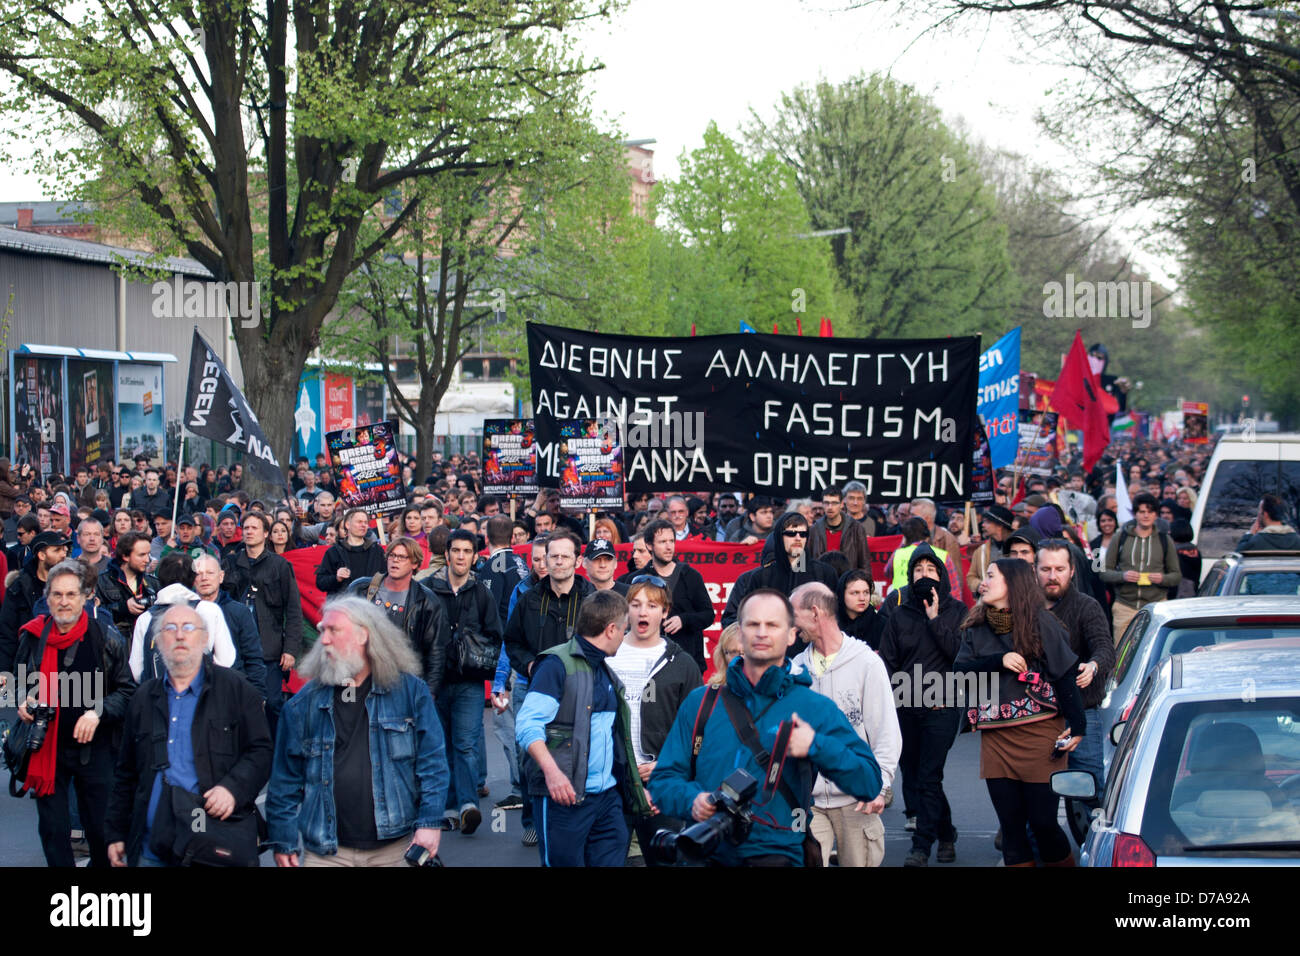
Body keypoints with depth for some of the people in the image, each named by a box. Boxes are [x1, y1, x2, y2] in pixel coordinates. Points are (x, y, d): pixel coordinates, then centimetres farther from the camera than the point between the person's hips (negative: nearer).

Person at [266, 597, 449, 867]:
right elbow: (285, 781, 7)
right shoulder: (304, 703, 5)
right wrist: (283, 842, 4)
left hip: (396, 847, -1)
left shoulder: (411, 691, 1)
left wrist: (429, 823, -8)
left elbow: (432, 762, -1)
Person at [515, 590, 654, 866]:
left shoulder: (606, 672, 20)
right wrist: (551, 770, -30)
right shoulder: (557, 664, -8)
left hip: (607, 796, 8)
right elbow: (527, 724, -16)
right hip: (564, 795, -8)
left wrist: (636, 787, 23)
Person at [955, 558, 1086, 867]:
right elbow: (961, 669, 1)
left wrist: (1076, 727, -13)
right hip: (995, 739, 4)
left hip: (1039, 735, -4)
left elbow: (1065, 675, -5)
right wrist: (1000, 661, -15)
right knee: (1011, 825, 5)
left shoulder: (1040, 621, -1)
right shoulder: (976, 627, 13)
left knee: (1043, 823, -4)